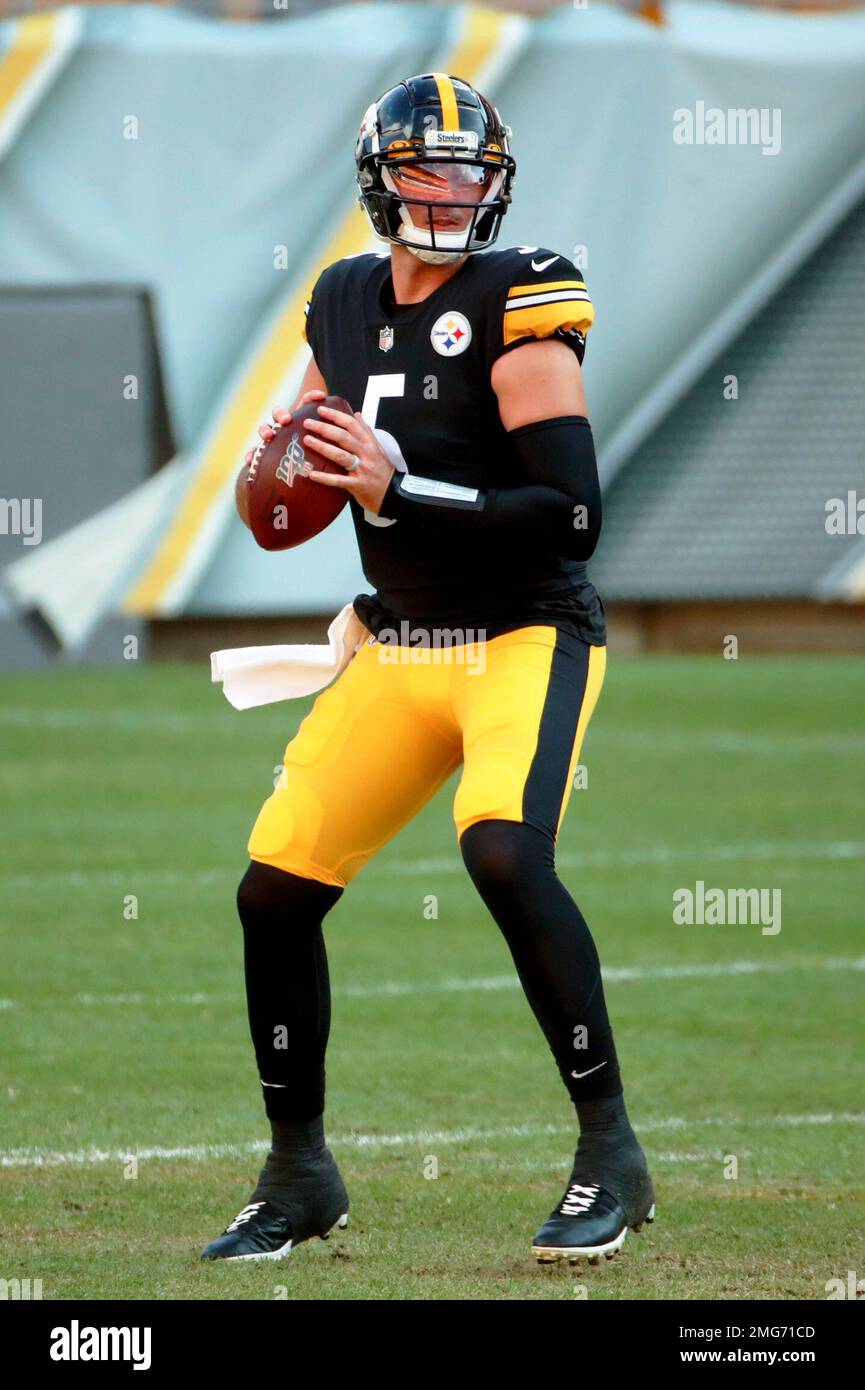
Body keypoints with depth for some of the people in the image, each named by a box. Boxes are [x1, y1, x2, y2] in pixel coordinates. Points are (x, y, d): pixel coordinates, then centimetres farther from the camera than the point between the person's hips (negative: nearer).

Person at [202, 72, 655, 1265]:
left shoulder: (513, 310, -15)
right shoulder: (345, 305, 6)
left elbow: (572, 515, -21)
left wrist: (398, 488, -26)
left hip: (526, 639, -7)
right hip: (398, 651, 7)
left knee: (506, 853, -30)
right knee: (276, 889, 0)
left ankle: (611, 1153, -18)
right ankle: (299, 1173, 18)